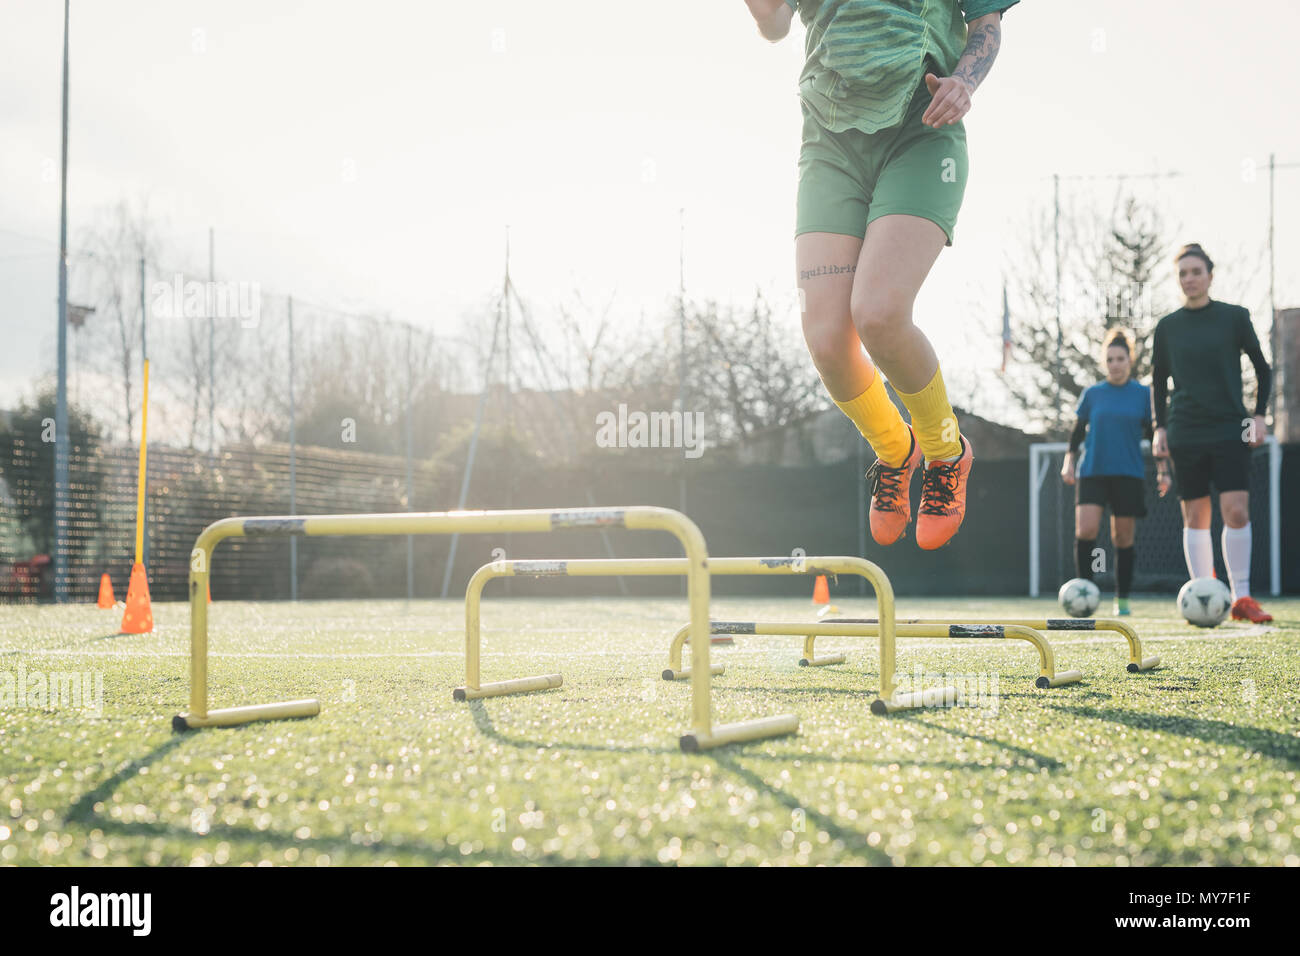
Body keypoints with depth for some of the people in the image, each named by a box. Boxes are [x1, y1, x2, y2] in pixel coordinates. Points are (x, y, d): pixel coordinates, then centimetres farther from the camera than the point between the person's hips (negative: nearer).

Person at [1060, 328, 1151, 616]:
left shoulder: (1143, 394, 5)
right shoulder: (1092, 394, 8)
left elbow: (1154, 435, 9)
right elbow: (1078, 430, 15)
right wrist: (1069, 460, 6)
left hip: (1128, 474, 0)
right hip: (1091, 471, 0)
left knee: (1123, 538, 1)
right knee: (1085, 530, -17)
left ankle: (1122, 600, 13)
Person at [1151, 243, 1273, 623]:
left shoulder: (1234, 317, 3)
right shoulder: (1167, 327, 7)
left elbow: (1262, 368, 9)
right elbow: (1158, 381, 15)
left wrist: (1259, 415, -1)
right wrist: (1159, 427, 5)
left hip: (1230, 430, -2)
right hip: (1186, 432, 2)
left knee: (1237, 510, -12)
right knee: (1195, 516, 1)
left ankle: (1241, 598, -5)